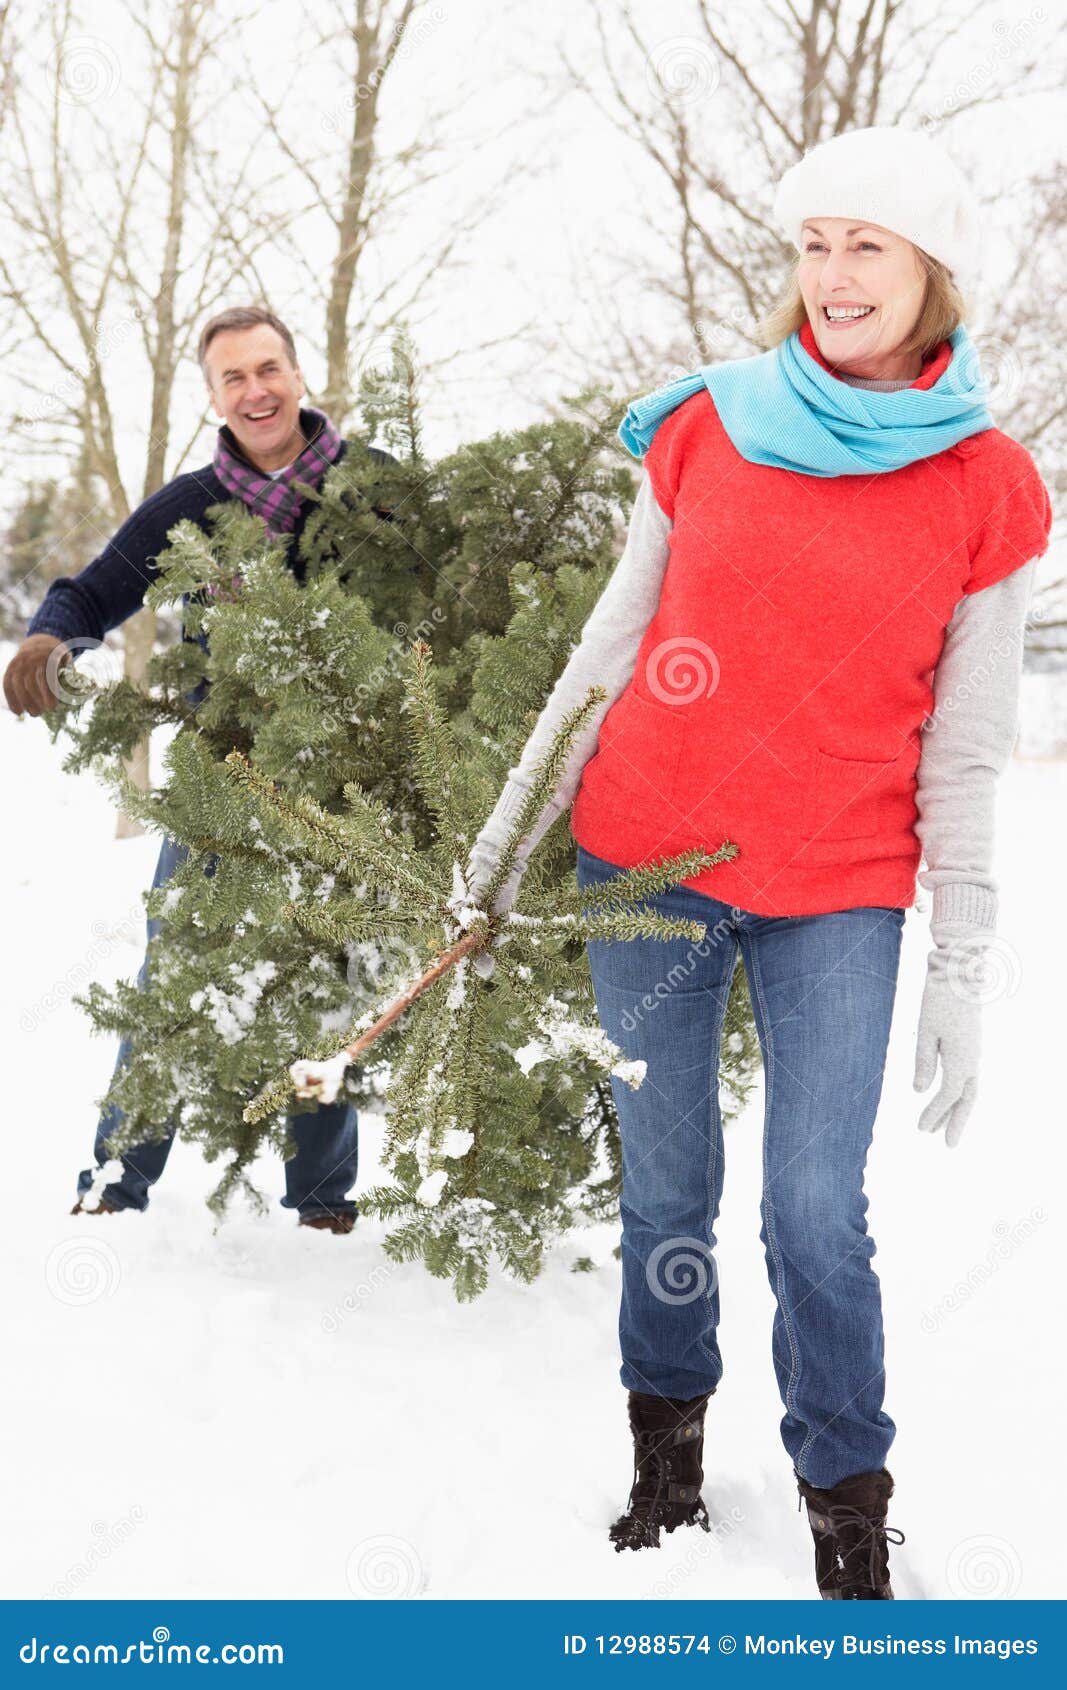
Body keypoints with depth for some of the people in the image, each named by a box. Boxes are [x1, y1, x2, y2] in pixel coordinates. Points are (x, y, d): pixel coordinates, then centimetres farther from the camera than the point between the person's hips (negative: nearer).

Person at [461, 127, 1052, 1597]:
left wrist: (962, 968, 0)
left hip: (839, 895, -2)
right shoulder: (706, 426, 1)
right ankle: (668, 1448, 29)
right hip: (650, 857, 2)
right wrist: (517, 816, 10)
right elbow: (613, 639, 9)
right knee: (667, 1188, 10)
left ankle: (852, 1528, 13)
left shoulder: (987, 489, -2)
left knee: (817, 1217, -3)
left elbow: (964, 748, 1)